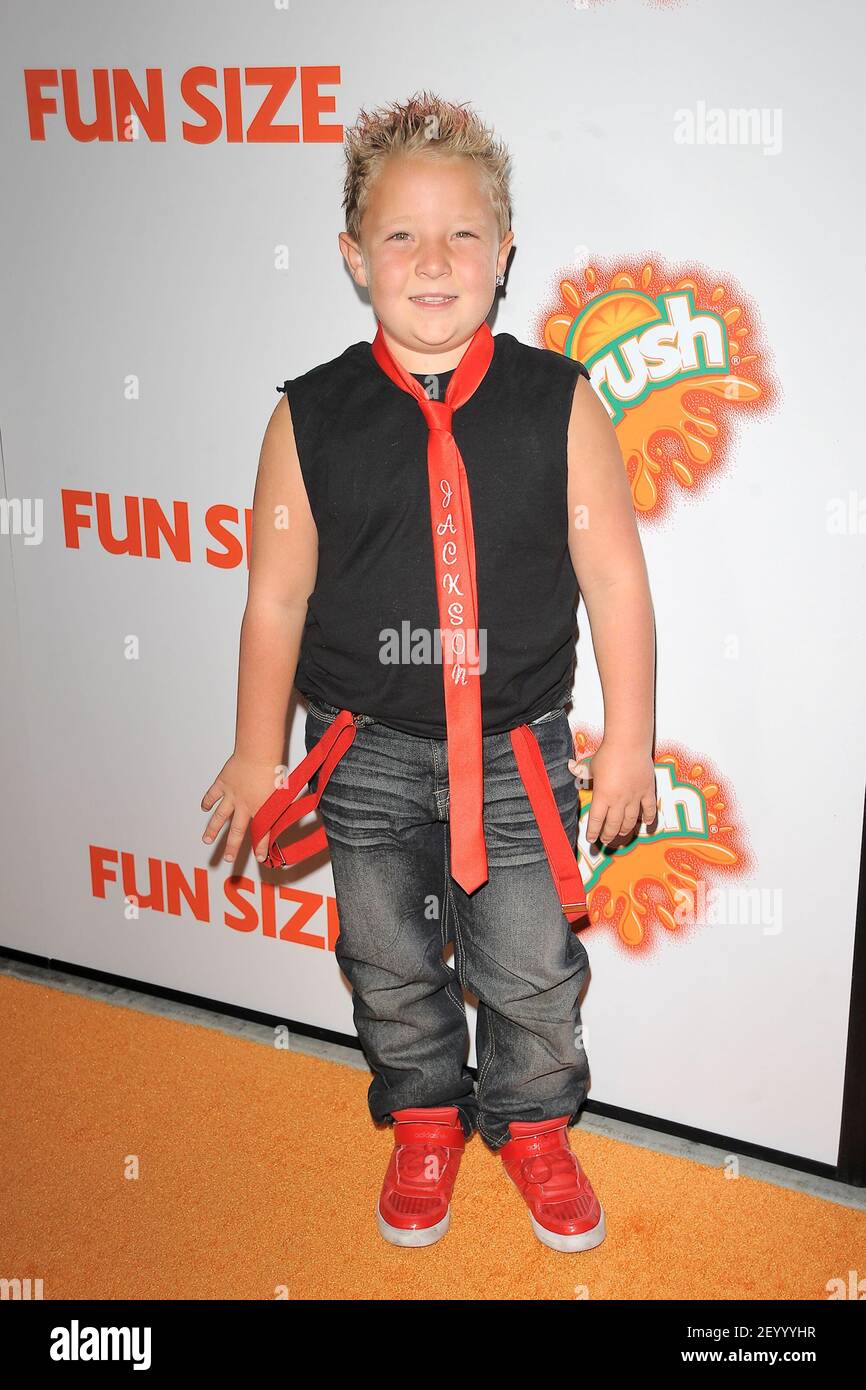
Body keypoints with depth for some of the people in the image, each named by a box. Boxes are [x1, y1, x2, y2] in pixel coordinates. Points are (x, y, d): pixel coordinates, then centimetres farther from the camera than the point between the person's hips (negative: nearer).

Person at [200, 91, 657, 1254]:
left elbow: (615, 581, -5)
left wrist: (629, 742, -3)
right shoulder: (310, 417, -8)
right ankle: (423, 1122, 44)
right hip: (366, 752, 1)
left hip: (520, 752, 0)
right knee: (390, 962, 17)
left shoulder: (558, 402, -9)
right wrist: (259, 757, 3)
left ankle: (534, 1126, 40)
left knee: (533, 966, 12)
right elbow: (278, 598, -2)